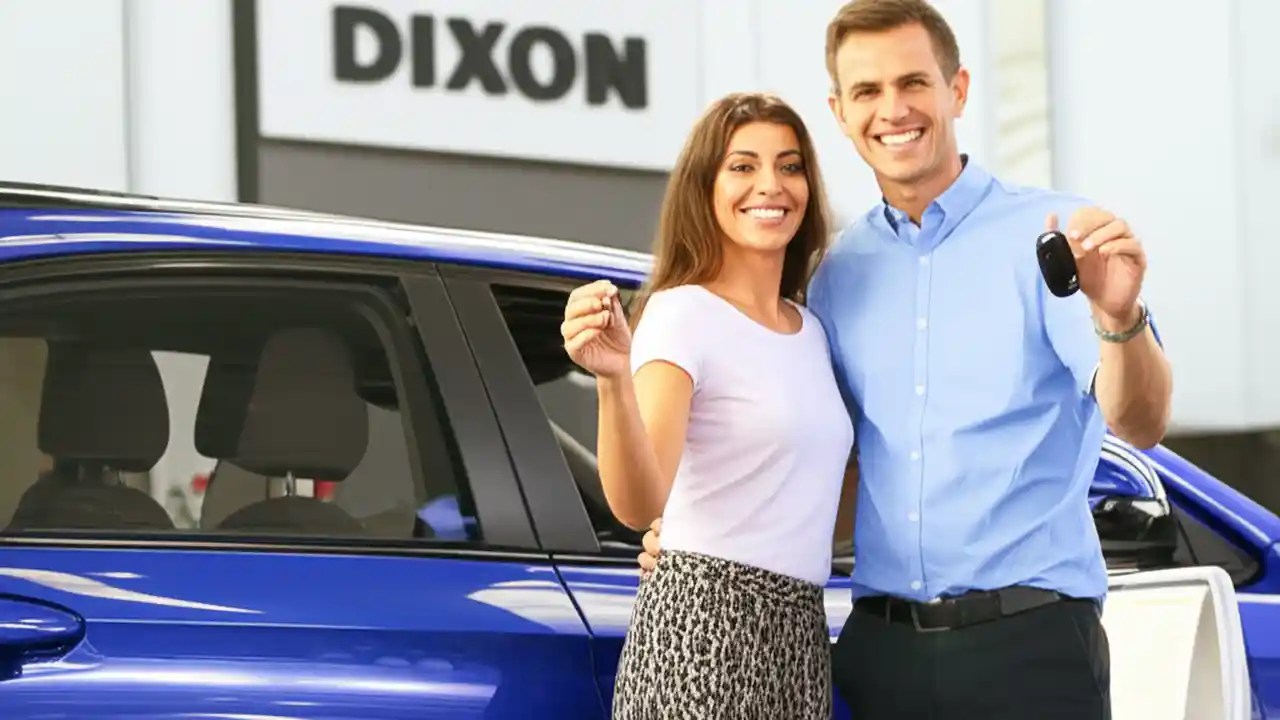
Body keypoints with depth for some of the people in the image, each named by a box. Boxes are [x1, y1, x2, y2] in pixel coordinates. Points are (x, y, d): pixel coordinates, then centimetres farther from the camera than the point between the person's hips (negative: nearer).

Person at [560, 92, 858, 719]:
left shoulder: (811, 331, 13)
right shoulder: (682, 314, -9)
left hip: (798, 633, 7)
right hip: (706, 624, -7)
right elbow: (638, 504, -23)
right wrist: (614, 381, -37)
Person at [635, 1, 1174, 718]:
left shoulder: (1050, 234, -4)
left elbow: (1140, 425, -15)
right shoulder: (837, 274, 11)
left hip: (1029, 640, -4)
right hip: (882, 645, 5)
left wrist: (1119, 319, -35)